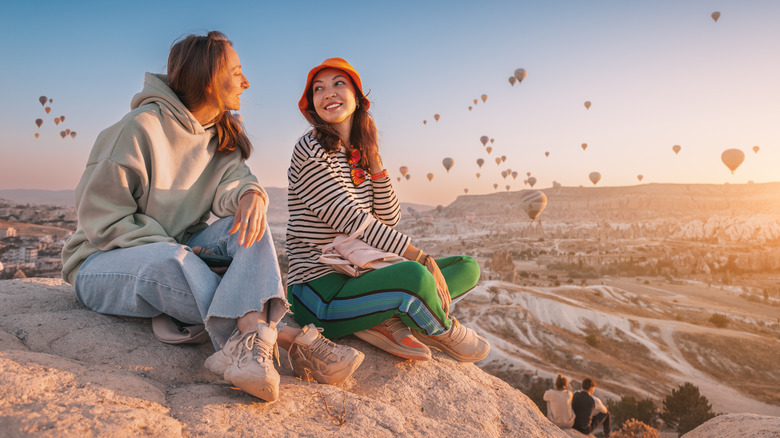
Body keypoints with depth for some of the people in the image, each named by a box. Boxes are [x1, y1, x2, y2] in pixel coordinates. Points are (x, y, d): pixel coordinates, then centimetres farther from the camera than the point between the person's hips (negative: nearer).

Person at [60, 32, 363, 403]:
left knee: (248, 223, -23)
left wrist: (249, 194, -35)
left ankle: (250, 339, -46)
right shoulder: (142, 126, -15)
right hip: (104, 259, -5)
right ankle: (286, 338, -42)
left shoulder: (224, 134, 7)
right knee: (169, 260, -40)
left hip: (181, 252, 5)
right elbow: (99, 215, -15)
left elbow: (231, 180, -10)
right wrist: (175, 248, -23)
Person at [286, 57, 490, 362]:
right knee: (414, 275, -36)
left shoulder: (359, 156, 11)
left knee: (468, 266, 8)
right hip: (318, 294, -8)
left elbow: (389, 220, 5)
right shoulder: (312, 151, -11)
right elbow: (352, 221, -19)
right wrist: (421, 259, -20)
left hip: (354, 277, 8)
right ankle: (444, 331, -2)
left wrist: (373, 160, -3)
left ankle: (388, 319, -13)